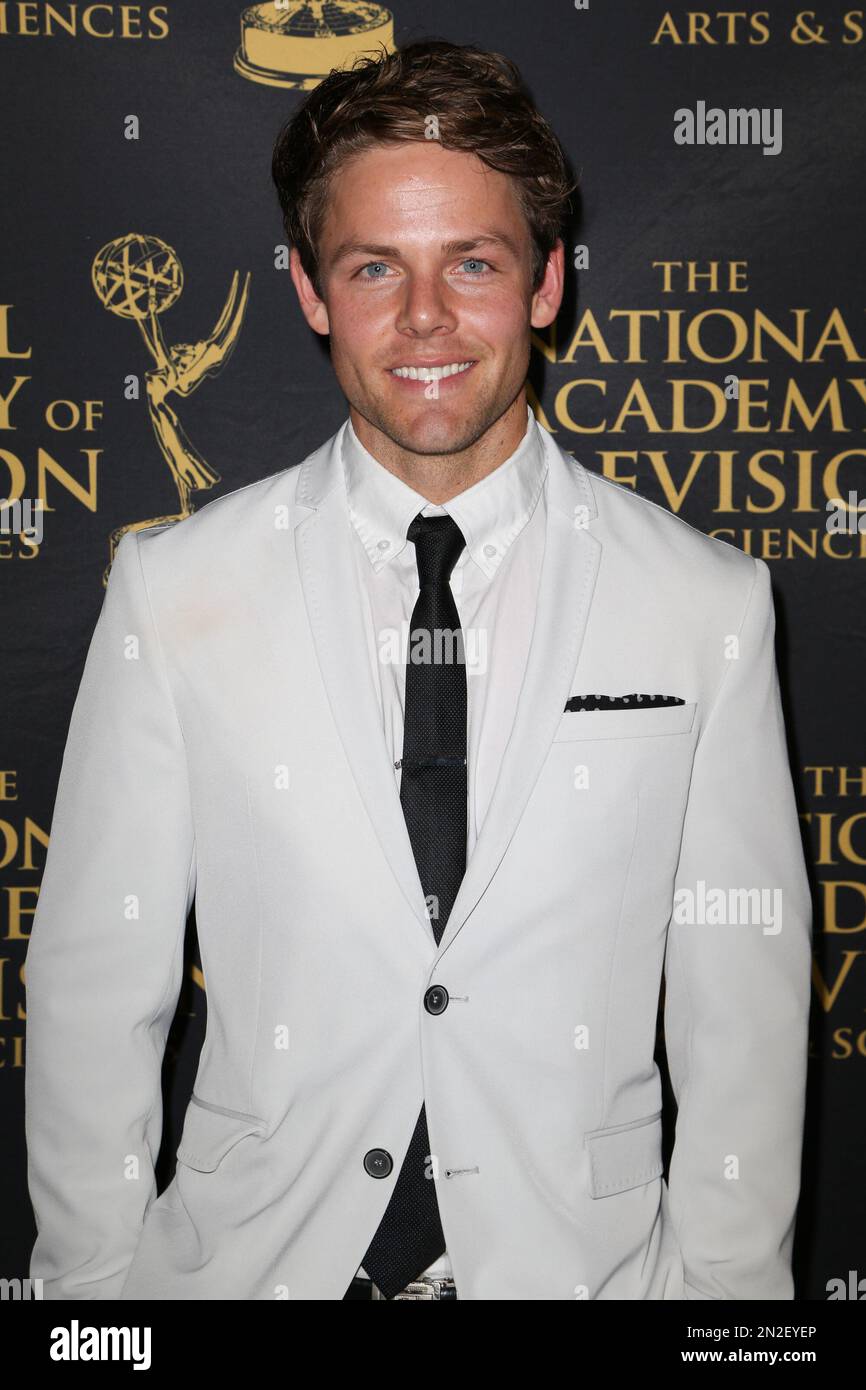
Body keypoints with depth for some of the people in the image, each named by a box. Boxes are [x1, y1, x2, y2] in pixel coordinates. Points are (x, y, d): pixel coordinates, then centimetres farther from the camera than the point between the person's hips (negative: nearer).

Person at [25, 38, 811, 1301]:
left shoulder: (707, 605, -7)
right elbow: (96, 985, -3)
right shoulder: (173, 592, -8)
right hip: (251, 1255, 1)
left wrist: (724, 1281, -3)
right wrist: (92, 1283, -1)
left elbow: (741, 1012, -3)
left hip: (586, 1255, 0)